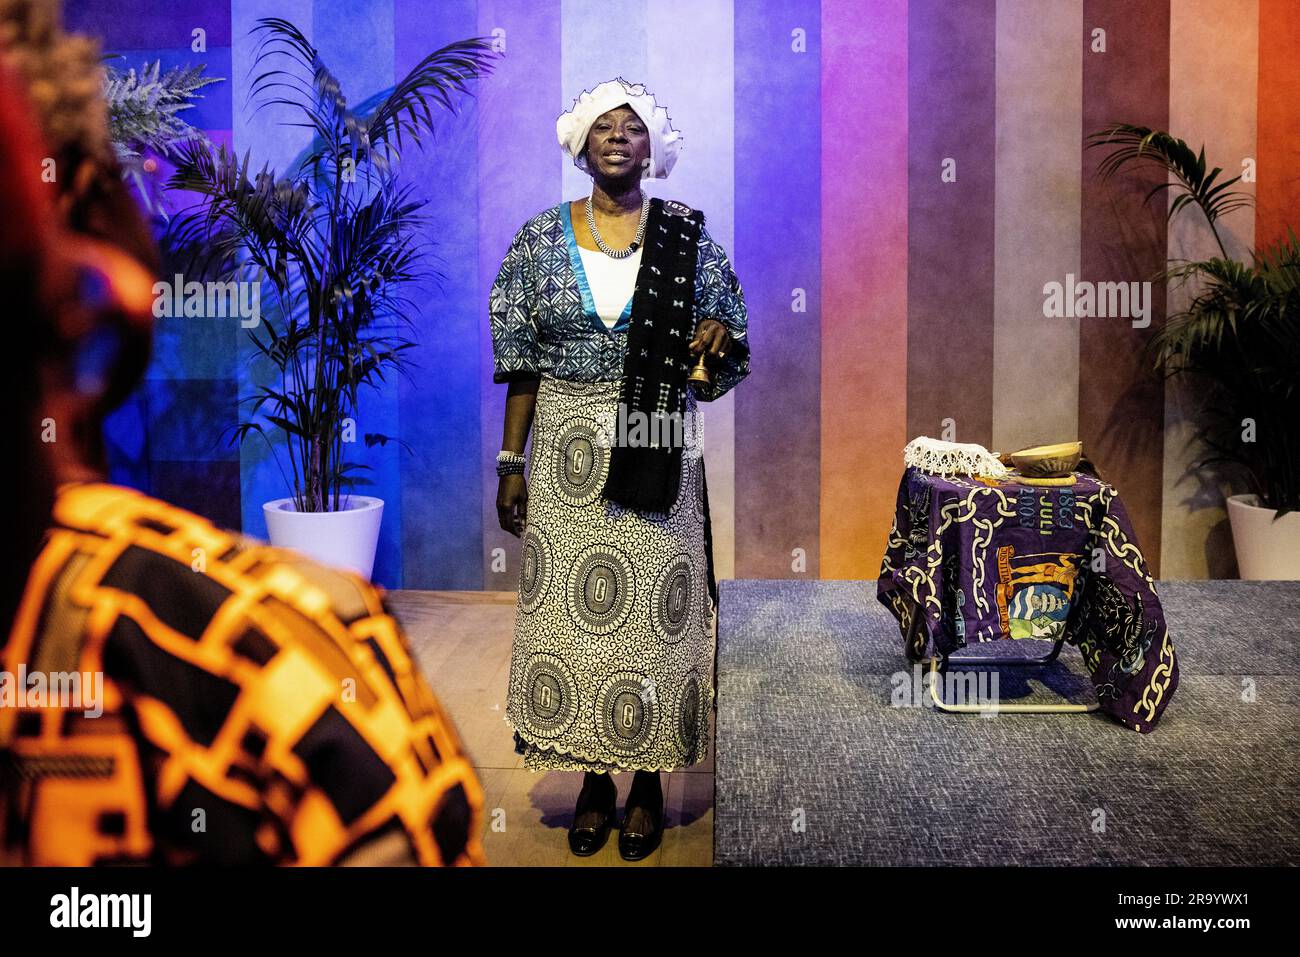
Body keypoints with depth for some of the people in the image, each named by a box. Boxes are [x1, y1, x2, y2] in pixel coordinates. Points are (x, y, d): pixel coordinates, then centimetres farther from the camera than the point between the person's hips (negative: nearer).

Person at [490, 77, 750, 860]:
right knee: (571, 611, 5)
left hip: (656, 447, -1)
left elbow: (729, 338, 7)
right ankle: (594, 779, 21)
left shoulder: (687, 235, 2)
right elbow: (520, 359, 4)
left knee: (652, 609, 3)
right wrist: (512, 461, 0)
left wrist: (719, 339, -17)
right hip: (567, 445, 1)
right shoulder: (542, 238, 4)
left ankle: (649, 783, 19)